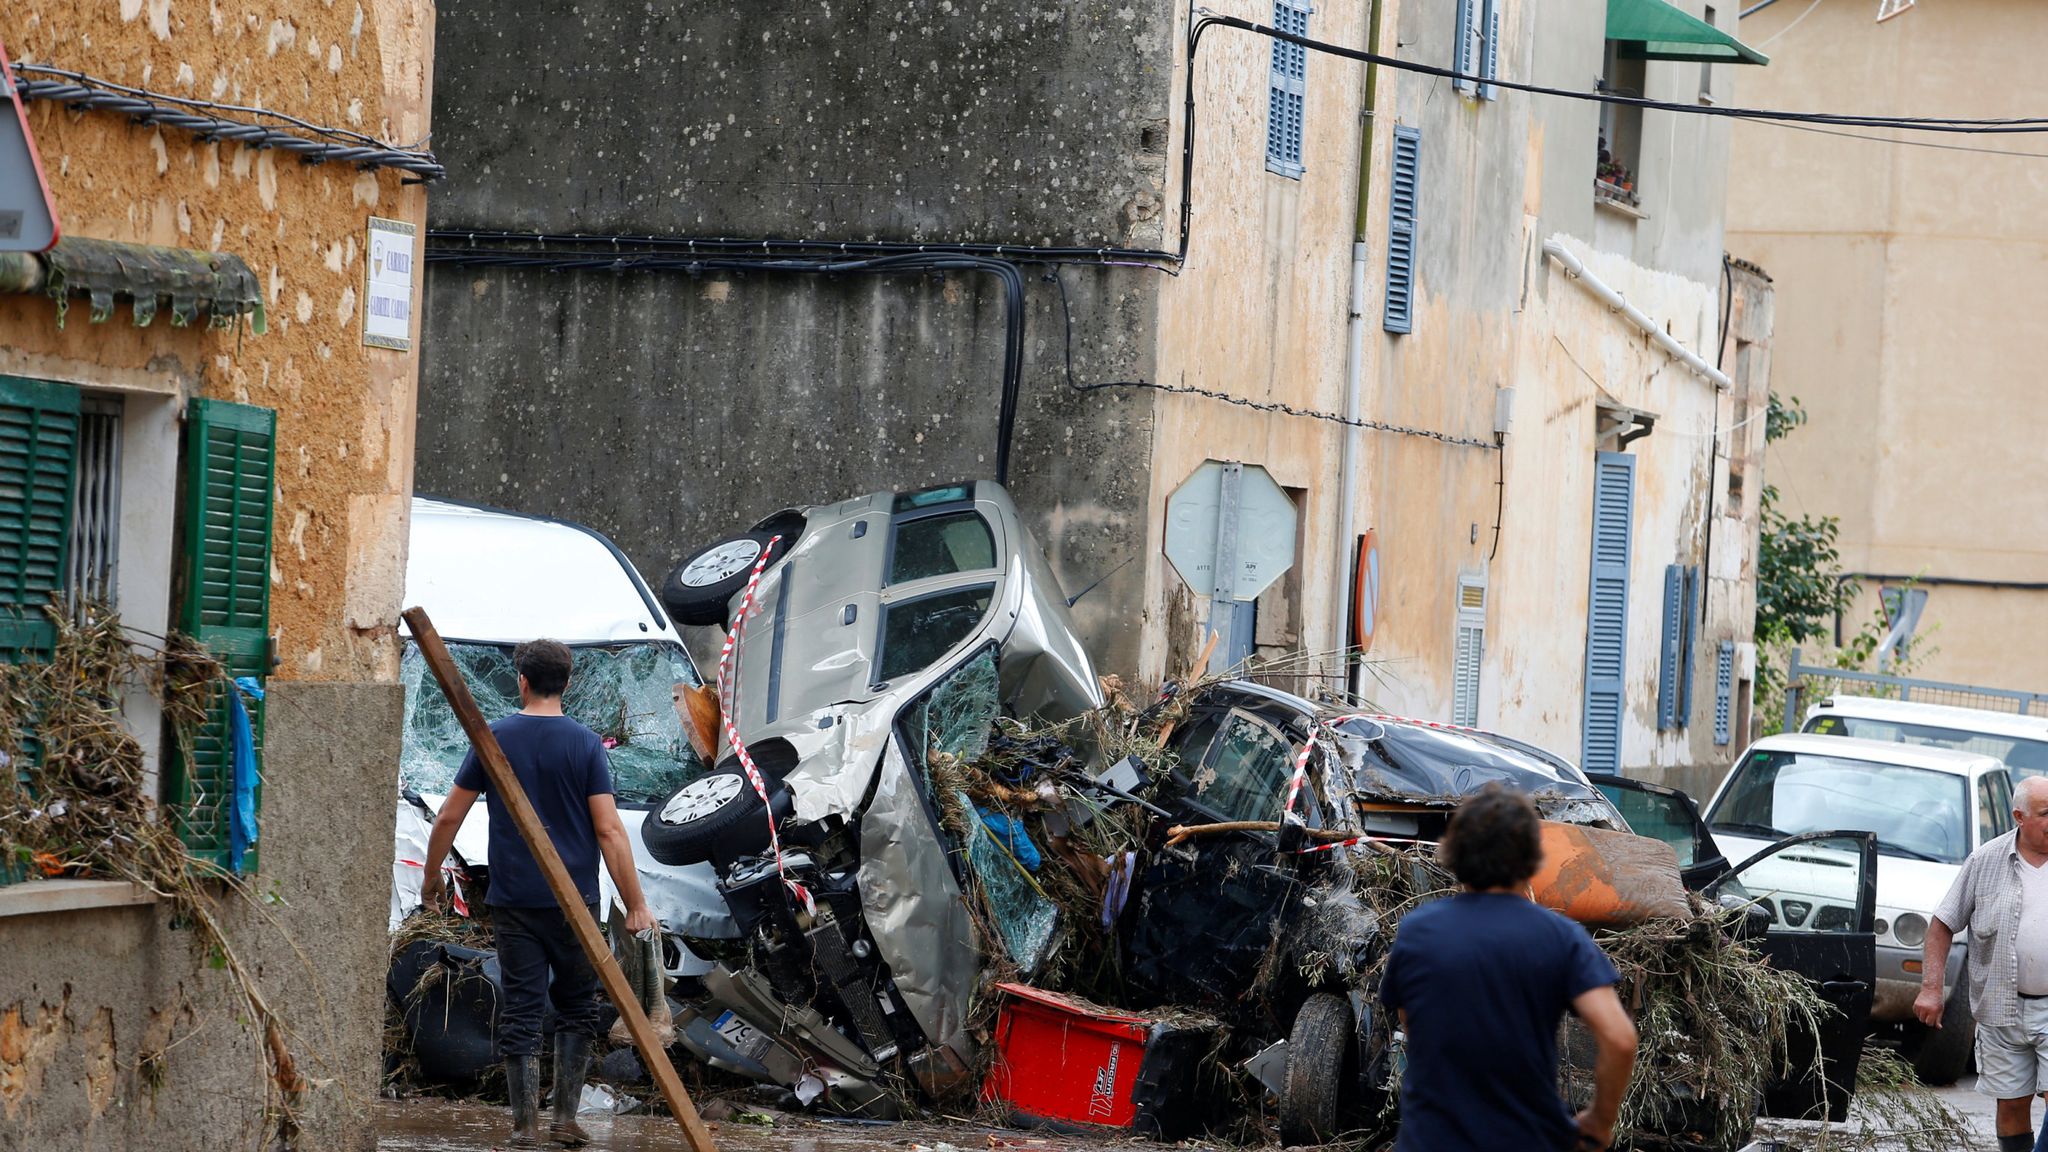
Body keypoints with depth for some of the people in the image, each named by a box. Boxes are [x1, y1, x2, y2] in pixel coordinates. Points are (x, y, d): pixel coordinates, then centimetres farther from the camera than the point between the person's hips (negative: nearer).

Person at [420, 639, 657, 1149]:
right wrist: (636, 906, -6)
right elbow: (609, 830, -10)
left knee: (520, 1012, 4)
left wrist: (431, 878, 20)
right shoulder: (585, 744, -5)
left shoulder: (494, 739, 0)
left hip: (513, 901, 1)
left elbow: (449, 817, 5)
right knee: (576, 1009, 13)